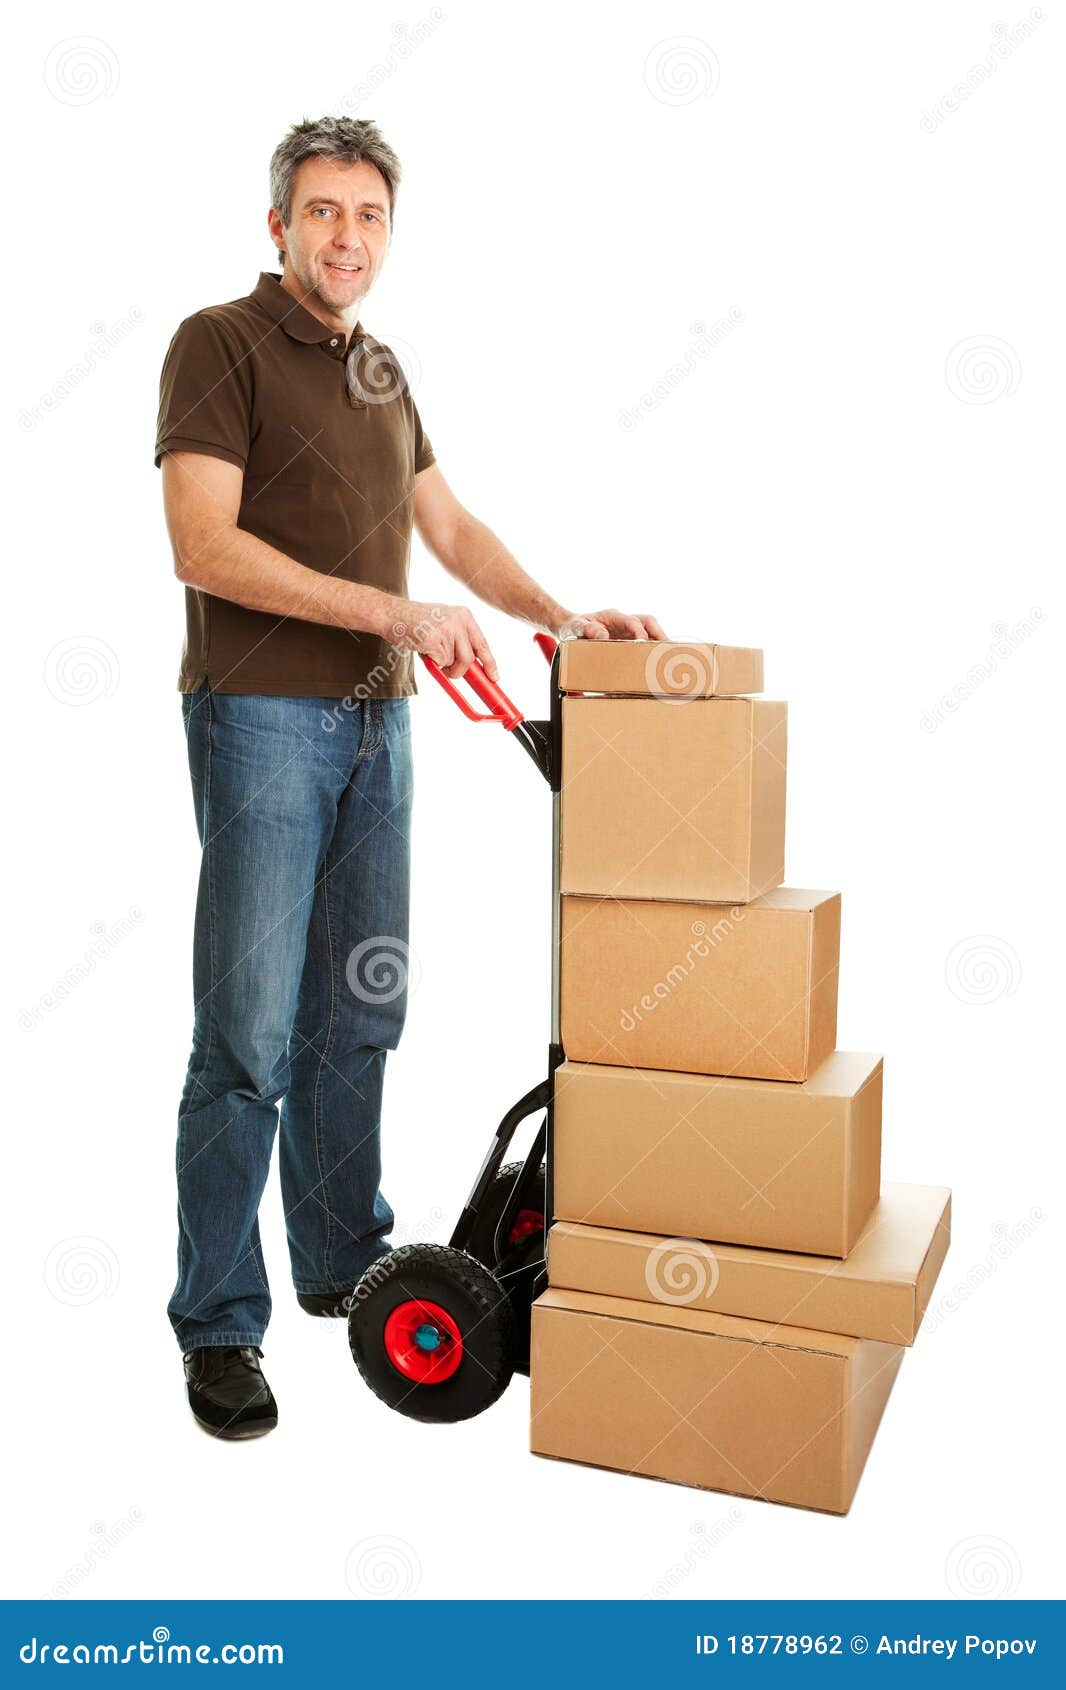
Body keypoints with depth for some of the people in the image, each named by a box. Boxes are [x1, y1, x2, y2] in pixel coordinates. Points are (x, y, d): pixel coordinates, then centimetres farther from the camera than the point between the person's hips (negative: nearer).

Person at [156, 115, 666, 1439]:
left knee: (357, 1016, 11)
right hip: (262, 717, -7)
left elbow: (450, 526, 22)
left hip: (376, 721, 7)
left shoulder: (380, 370, 19)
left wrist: (560, 618, 9)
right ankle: (218, 1321, 8)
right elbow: (204, 545, -15)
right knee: (250, 1030, -6)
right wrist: (396, 611, -18)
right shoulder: (220, 343, -3)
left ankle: (342, 1261, 26)